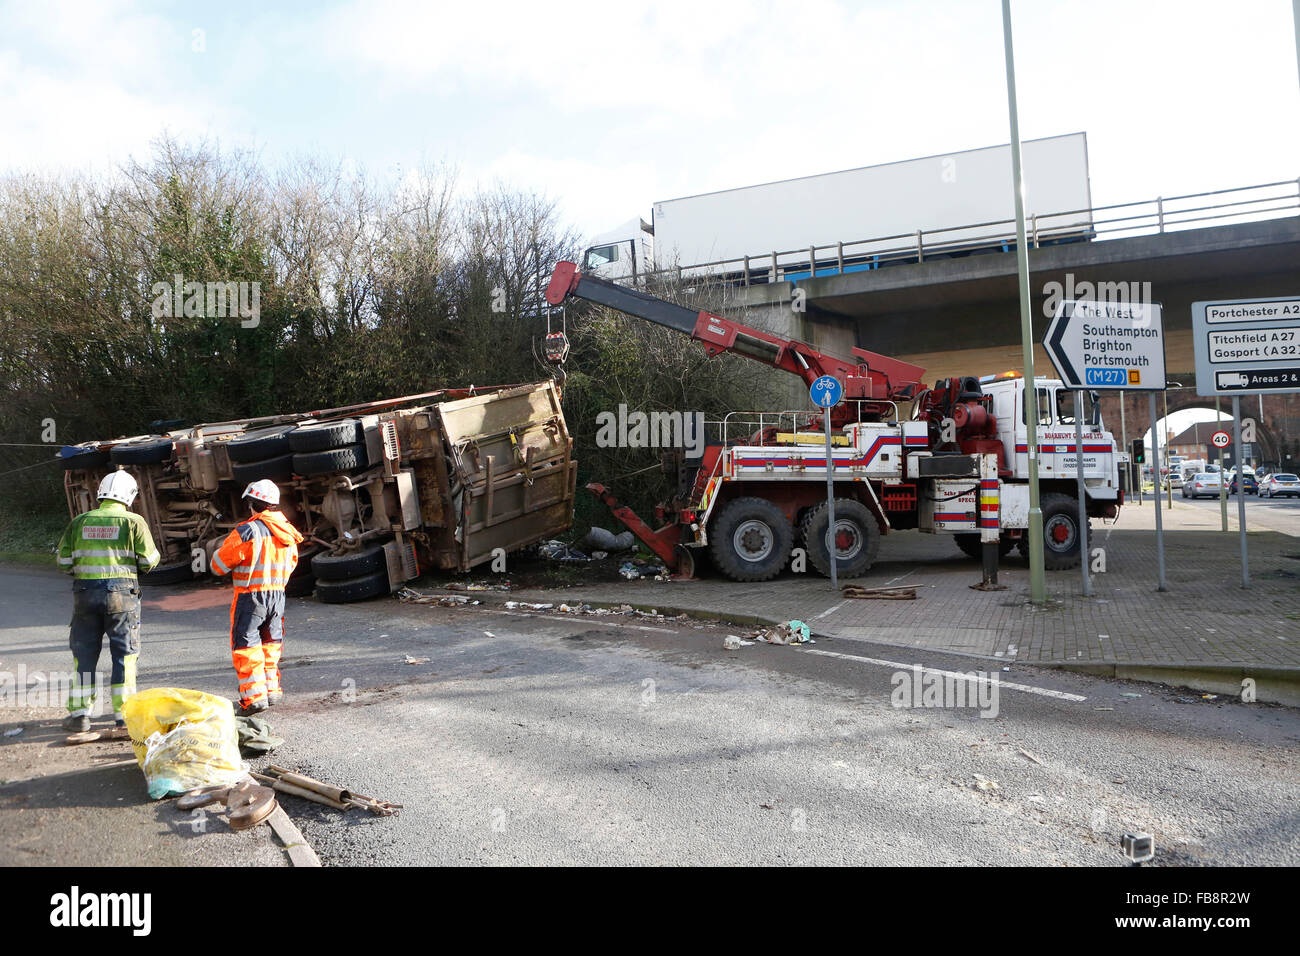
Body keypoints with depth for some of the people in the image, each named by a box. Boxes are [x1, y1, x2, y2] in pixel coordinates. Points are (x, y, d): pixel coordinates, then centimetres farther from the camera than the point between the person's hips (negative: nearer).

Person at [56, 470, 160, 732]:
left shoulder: (80, 522, 5)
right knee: (124, 654, 7)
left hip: (85, 592, 3)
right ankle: (124, 712, 9)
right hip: (121, 592, -3)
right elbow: (149, 561, -5)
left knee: (84, 653, 12)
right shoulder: (133, 522, -5)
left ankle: (80, 713, 14)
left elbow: (64, 560, 6)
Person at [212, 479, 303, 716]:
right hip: (278, 594, 7)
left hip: (251, 595, -7)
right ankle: (272, 690, 23)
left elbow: (219, 564, -8)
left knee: (245, 644, 1)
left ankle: (254, 696, -4)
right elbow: (292, 562, 18)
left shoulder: (247, 531, -16)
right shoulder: (287, 532, 6)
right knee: (270, 643, 18)